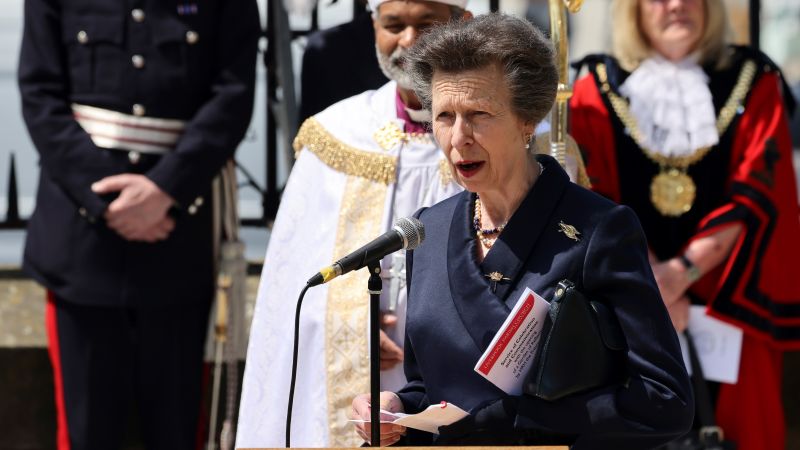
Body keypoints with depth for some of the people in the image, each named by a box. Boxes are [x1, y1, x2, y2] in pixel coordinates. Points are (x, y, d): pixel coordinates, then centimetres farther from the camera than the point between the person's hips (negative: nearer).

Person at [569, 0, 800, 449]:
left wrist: (682, 271, -17)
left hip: (730, 298, 0)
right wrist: (652, 277, -17)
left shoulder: (754, 83, 6)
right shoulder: (598, 91, 5)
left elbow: (756, 195, -4)